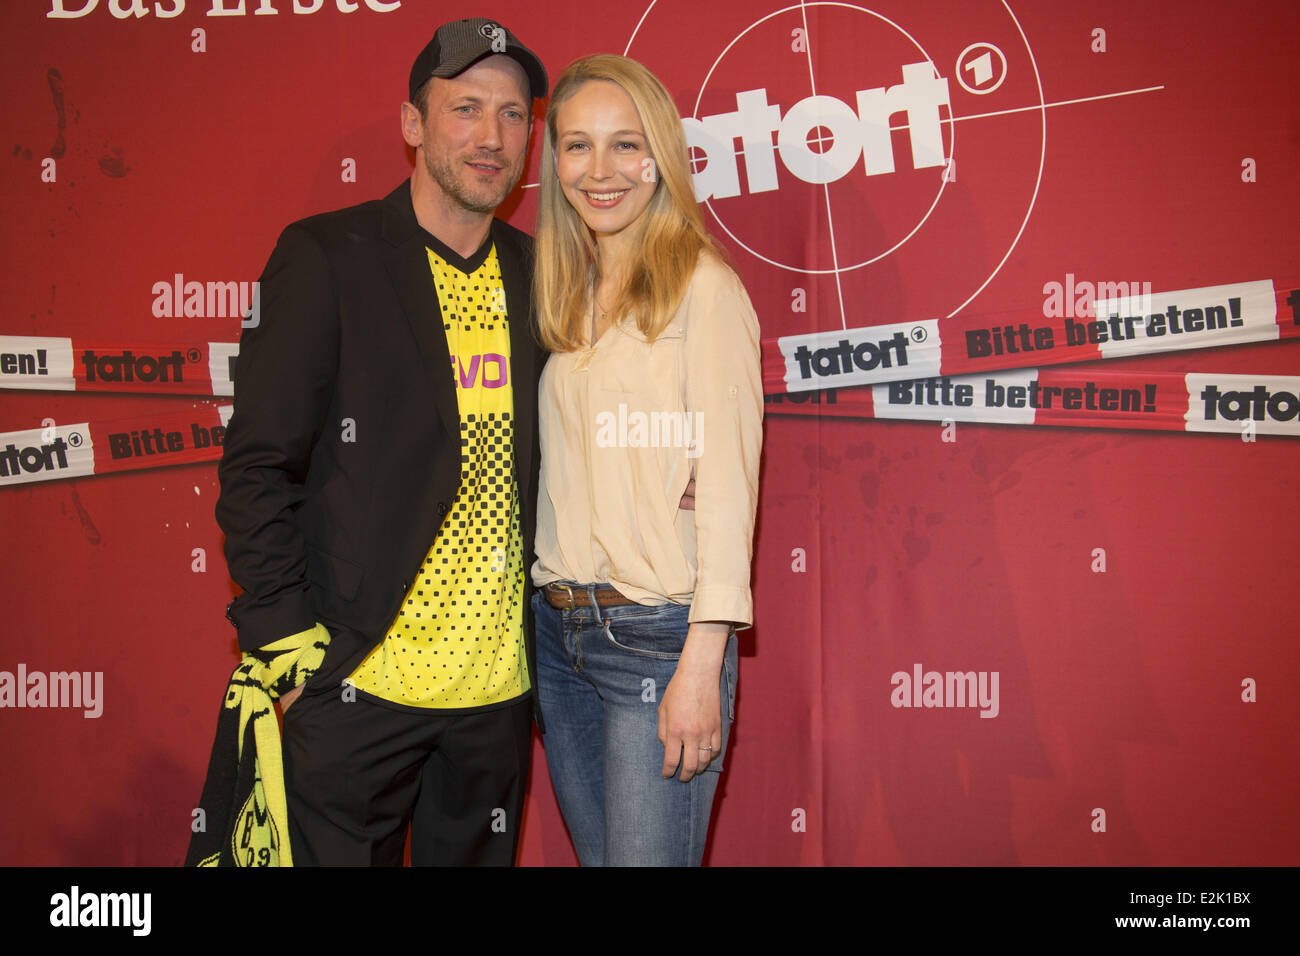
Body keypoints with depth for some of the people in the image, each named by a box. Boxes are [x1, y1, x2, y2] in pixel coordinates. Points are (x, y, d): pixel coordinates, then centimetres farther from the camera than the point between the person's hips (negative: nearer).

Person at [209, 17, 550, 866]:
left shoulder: (539, 273, 7)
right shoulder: (326, 257, -6)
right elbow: (258, 467, -7)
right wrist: (288, 645, -12)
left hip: (499, 685, 5)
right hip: (358, 680, -4)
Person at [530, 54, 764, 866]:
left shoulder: (703, 287, -8)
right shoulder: (564, 295, 12)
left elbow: (727, 480, -13)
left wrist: (701, 664, -17)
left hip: (657, 636, -6)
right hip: (558, 631, 6)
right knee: (596, 853, 17)